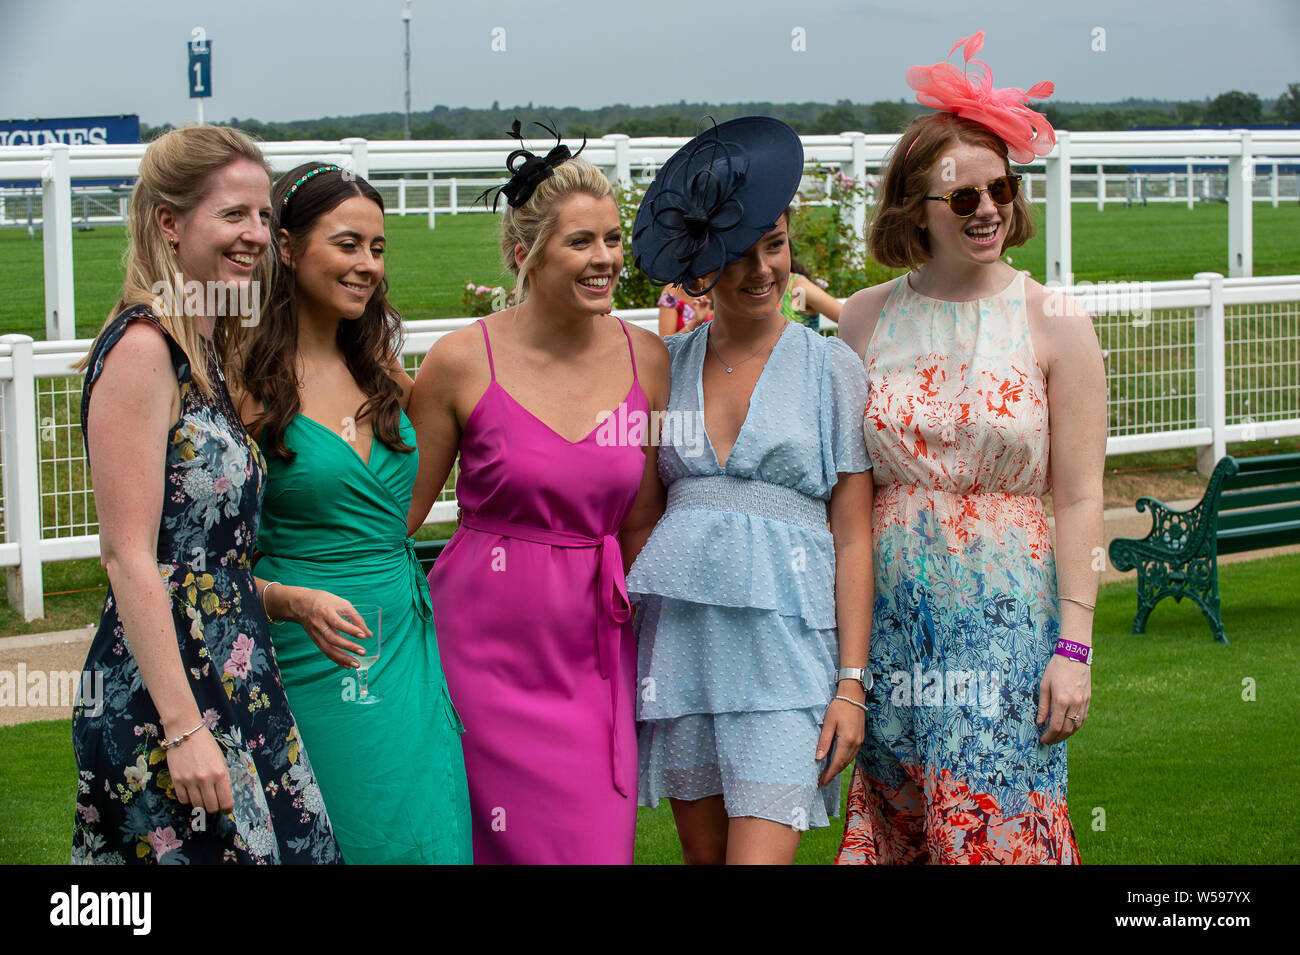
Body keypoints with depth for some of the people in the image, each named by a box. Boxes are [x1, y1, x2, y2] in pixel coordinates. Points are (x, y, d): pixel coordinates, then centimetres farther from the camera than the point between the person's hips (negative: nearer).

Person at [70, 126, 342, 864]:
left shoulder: (213, 352, 14)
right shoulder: (141, 348, -13)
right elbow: (129, 555, -18)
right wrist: (184, 729, -21)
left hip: (234, 684, 9)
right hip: (162, 695, -9)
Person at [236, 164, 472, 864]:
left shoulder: (382, 371, 9)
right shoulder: (248, 385, -9)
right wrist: (297, 602, -27)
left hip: (409, 647, 6)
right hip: (312, 658, -6)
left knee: (425, 836, 3)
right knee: (349, 842, -2)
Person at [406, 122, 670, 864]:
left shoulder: (647, 360, 2)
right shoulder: (464, 362, -7)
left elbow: (641, 527, 10)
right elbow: (398, 515, 1)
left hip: (596, 649, 3)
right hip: (488, 643, -3)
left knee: (604, 839, 1)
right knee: (535, 844, -4)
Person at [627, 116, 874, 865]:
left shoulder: (831, 367, 2)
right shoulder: (667, 364, 10)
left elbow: (854, 538, 0)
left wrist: (851, 683, -6)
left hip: (784, 635, -3)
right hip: (681, 629, 3)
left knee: (759, 854, -11)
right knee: (704, 853, 9)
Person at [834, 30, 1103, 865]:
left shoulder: (1055, 325, -1)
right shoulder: (865, 319, 7)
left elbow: (1080, 498, -2)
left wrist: (1073, 645, -8)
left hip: (1005, 617, -3)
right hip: (886, 616, 3)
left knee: (995, 827, -4)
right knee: (889, 830, 6)